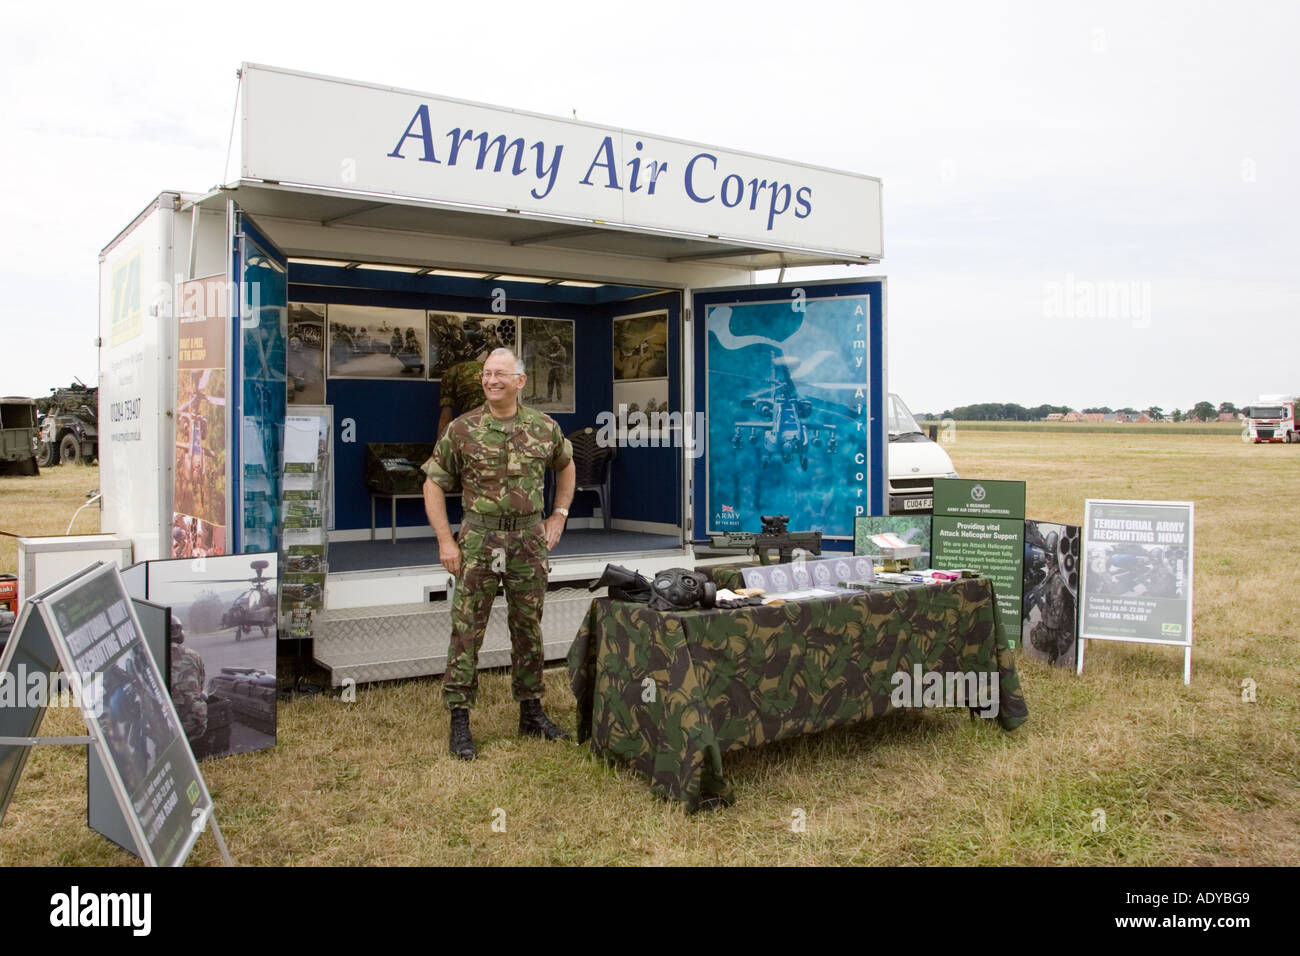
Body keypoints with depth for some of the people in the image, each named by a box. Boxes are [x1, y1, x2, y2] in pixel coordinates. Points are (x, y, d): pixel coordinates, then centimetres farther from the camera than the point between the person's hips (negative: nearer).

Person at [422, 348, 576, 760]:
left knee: (528, 628, 11)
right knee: (466, 629, -1)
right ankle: (459, 720, 8)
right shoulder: (462, 430, -3)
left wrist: (559, 514, 14)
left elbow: (566, 466, 22)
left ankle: (531, 711, 25)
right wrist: (445, 541, -6)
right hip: (479, 540, -2)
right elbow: (433, 484, 0)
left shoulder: (544, 428, 4)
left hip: (530, 539, 3)